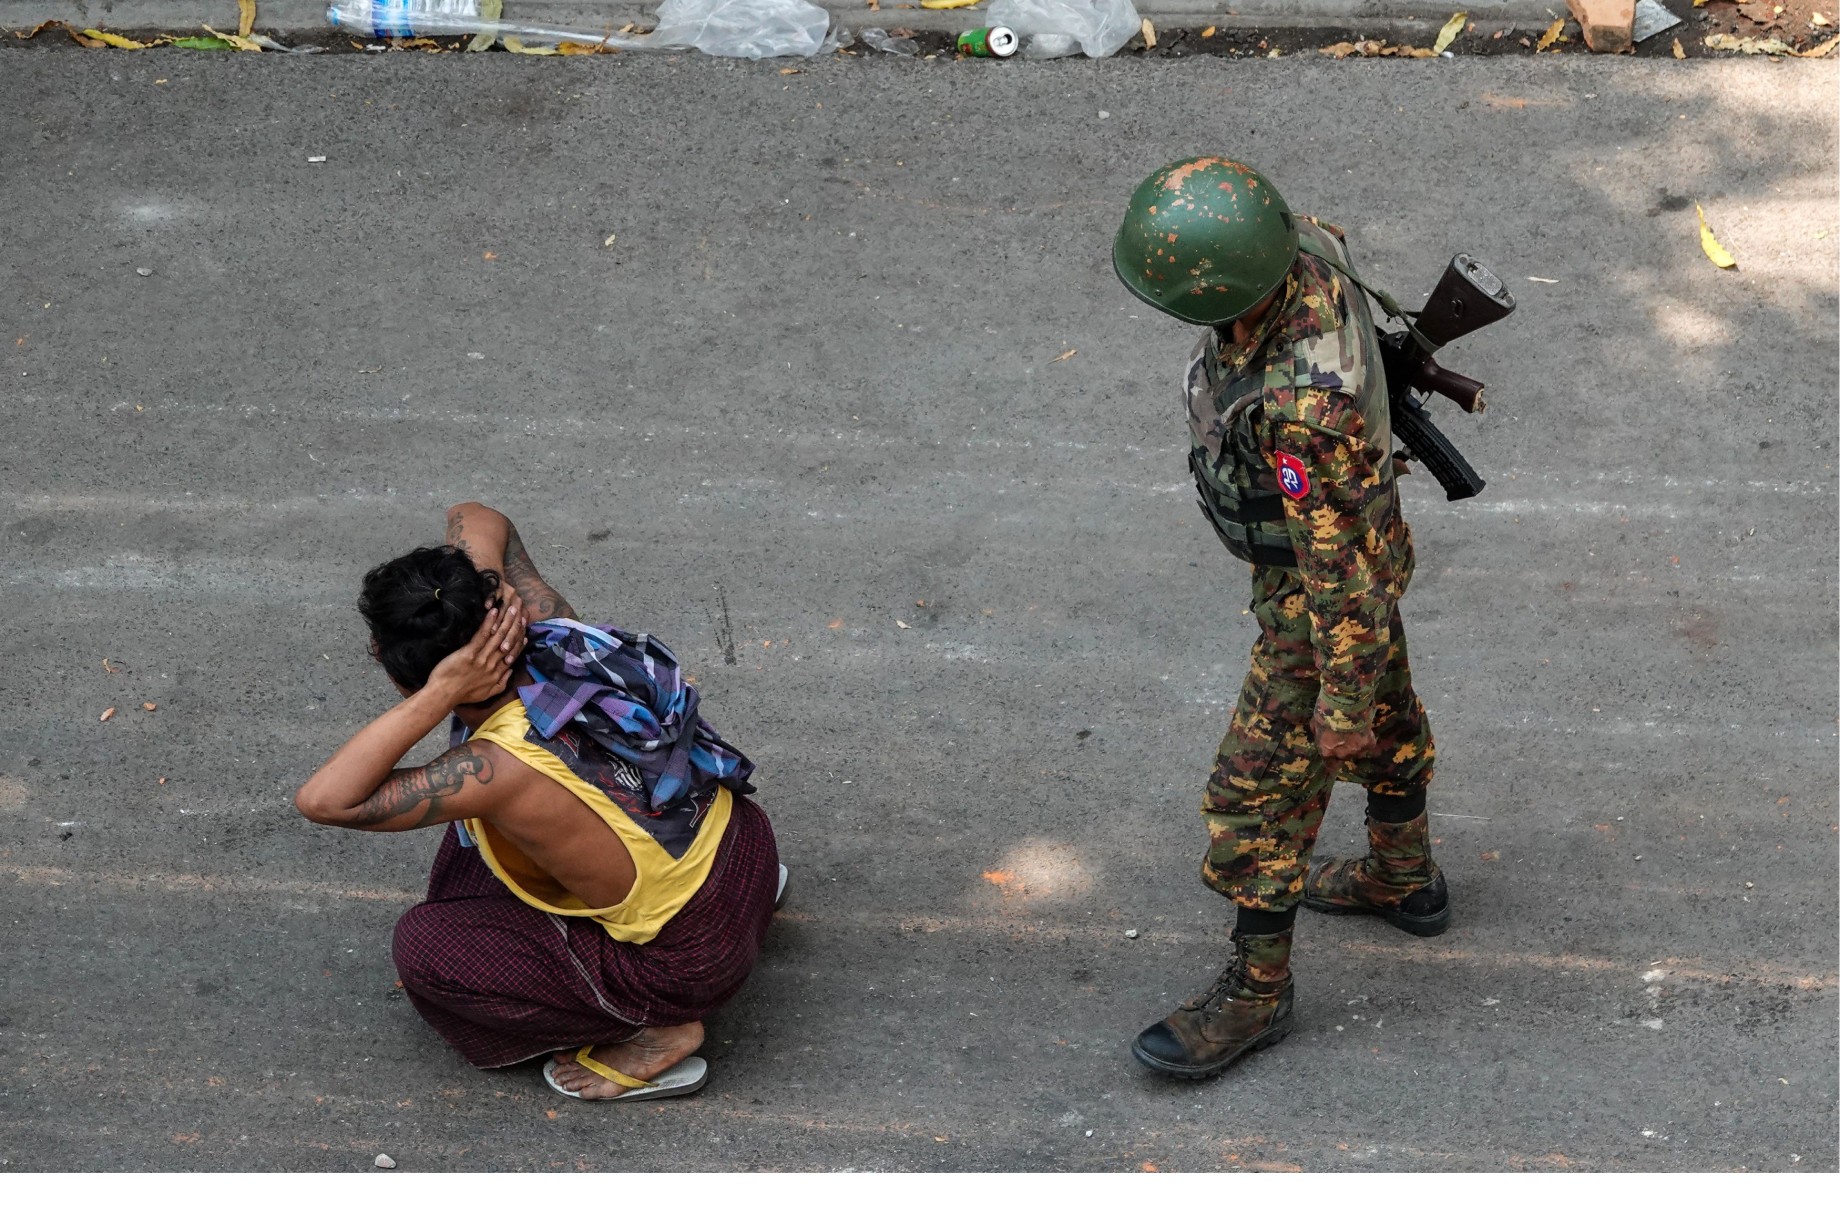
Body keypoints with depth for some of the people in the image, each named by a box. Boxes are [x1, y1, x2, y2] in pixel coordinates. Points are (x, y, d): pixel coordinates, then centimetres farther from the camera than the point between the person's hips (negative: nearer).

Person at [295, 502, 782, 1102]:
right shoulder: (553, 632, -13)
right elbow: (475, 520, 4)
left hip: (693, 957, -7)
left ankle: (652, 1036, 0)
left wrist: (440, 695, -36)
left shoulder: (501, 769, -32)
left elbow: (323, 800, -35)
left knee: (423, 949, -5)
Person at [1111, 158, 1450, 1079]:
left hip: (1325, 590, -8)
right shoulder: (1303, 246, -21)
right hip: (1345, 527, 9)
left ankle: (1255, 991, 26)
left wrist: (1343, 700, -21)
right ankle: (1405, 879, 53)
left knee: (1261, 792, 7)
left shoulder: (1301, 404, -46)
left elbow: (1341, 562, -34)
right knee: (1385, 720, 29)